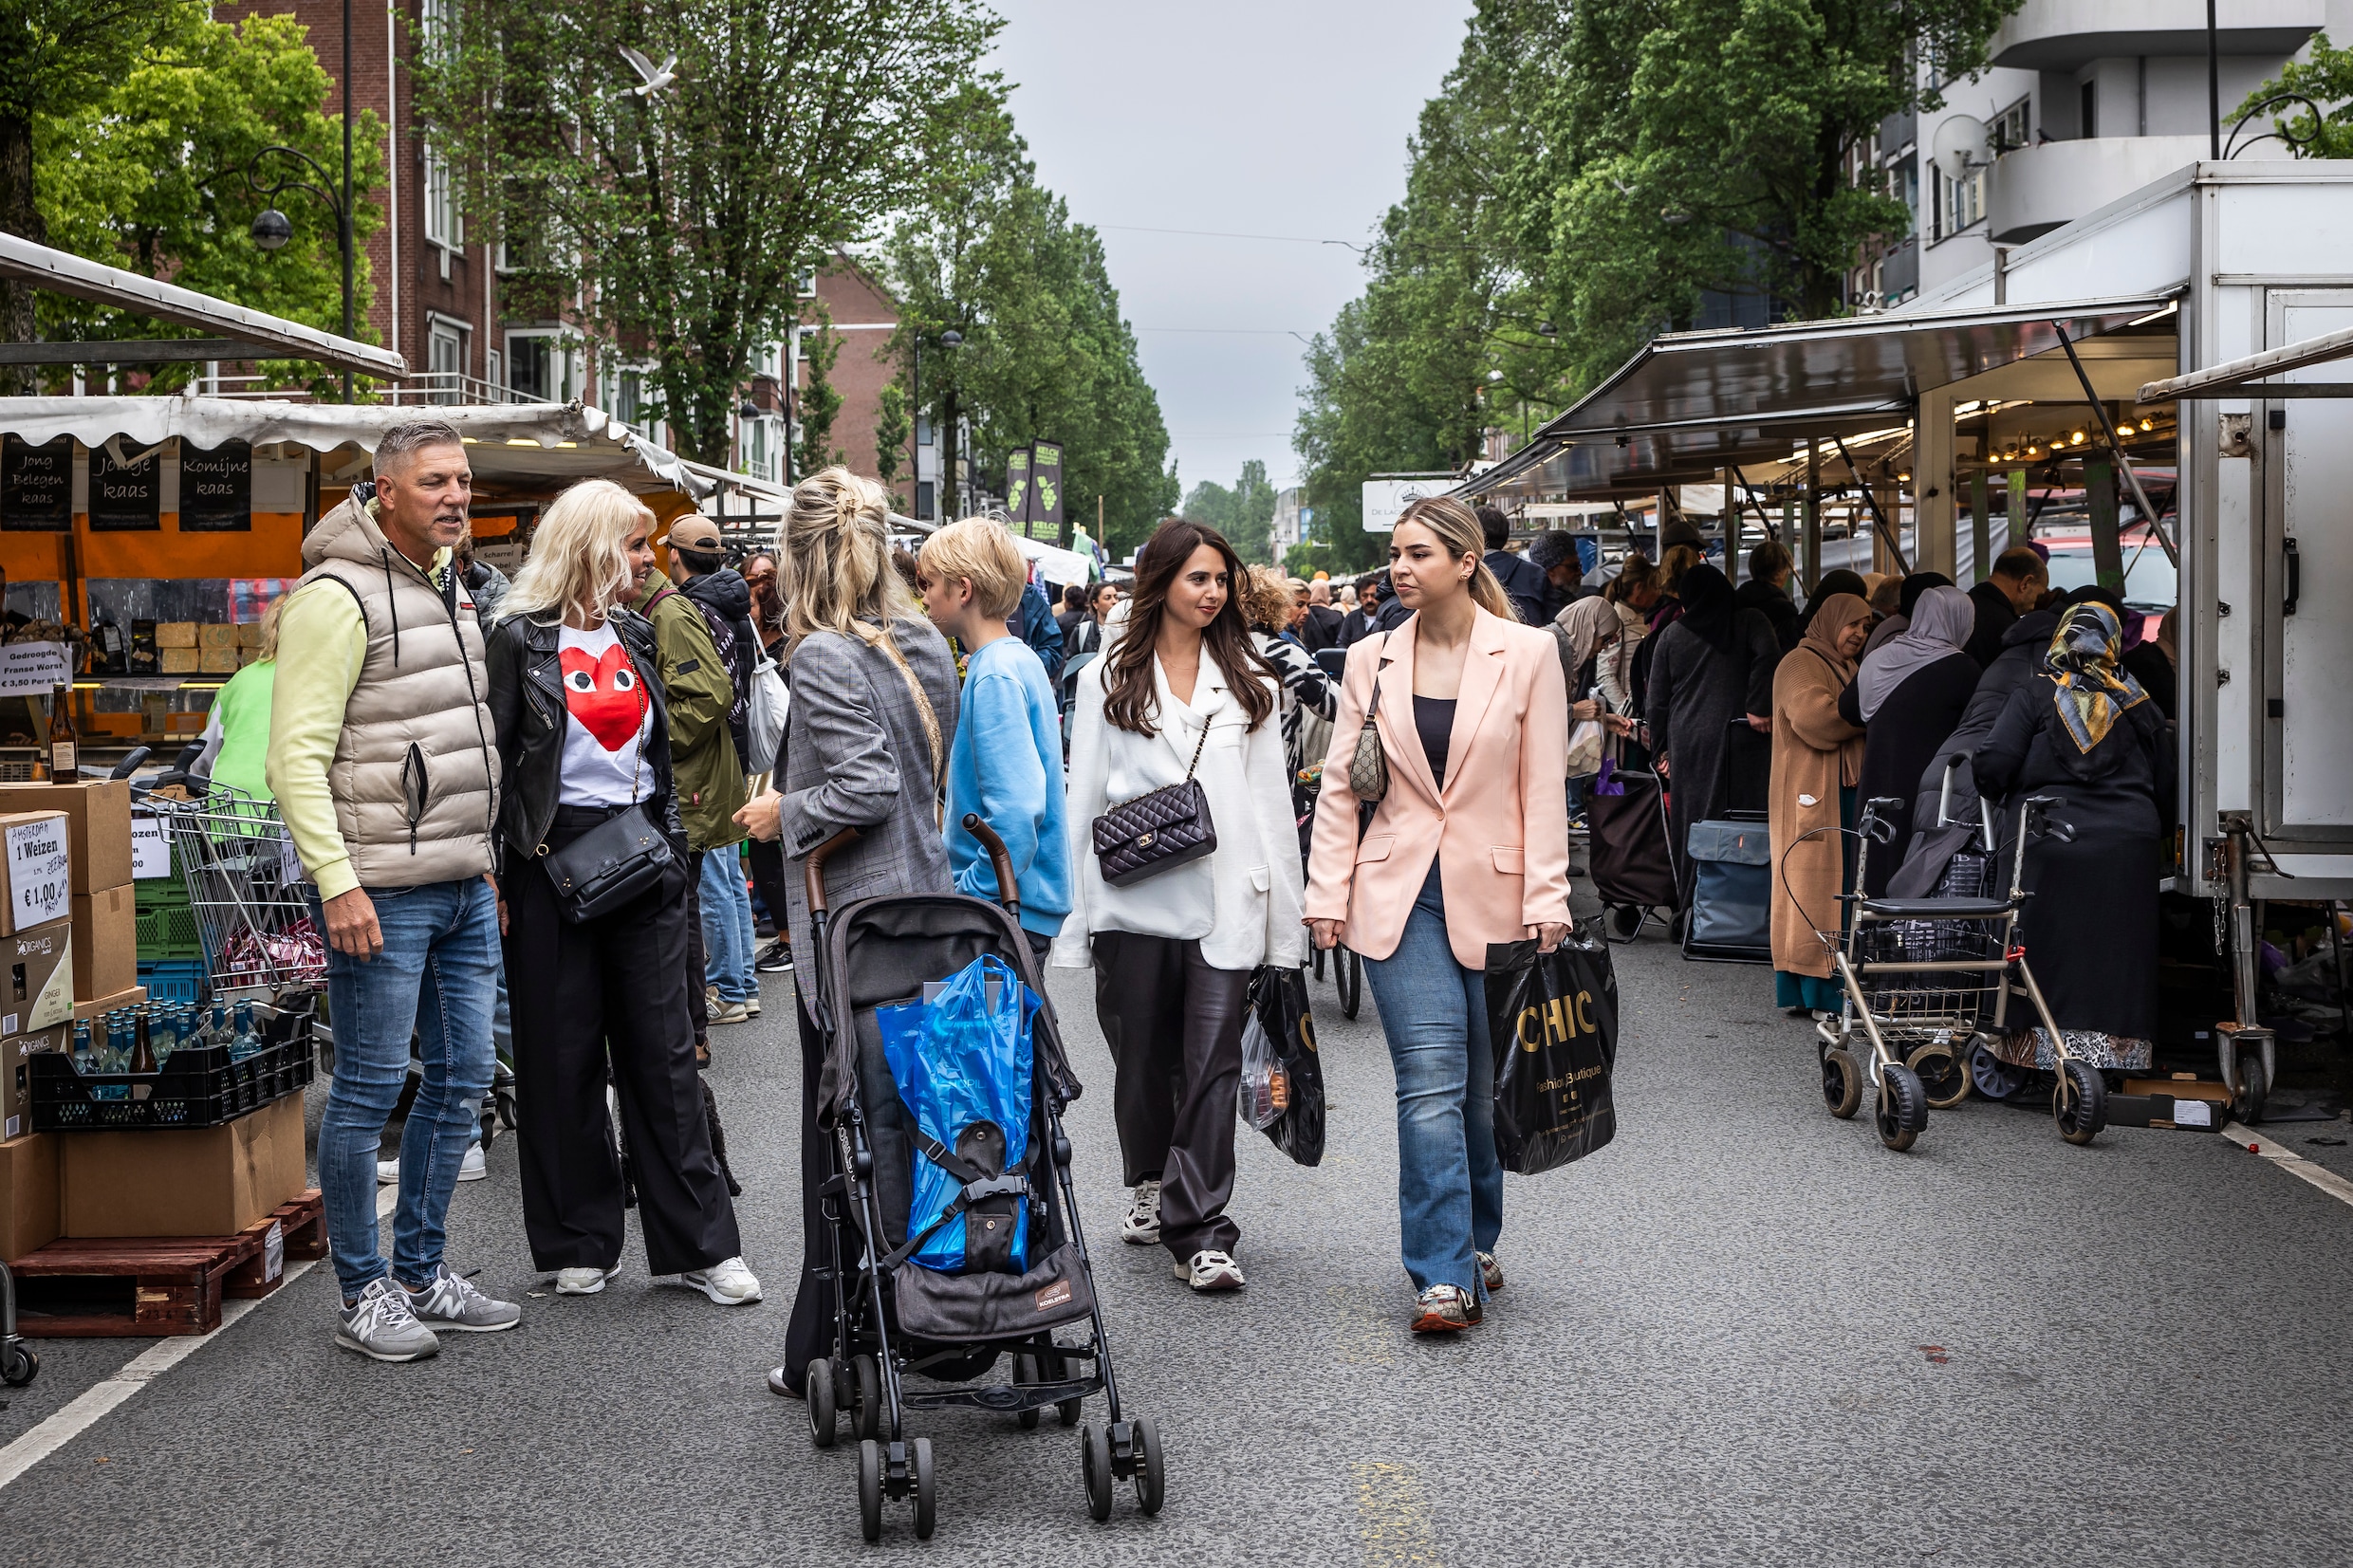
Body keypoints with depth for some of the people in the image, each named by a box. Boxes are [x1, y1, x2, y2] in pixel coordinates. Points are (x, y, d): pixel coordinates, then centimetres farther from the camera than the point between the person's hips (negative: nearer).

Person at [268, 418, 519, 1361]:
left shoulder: (449, 589, 15)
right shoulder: (337, 596, -12)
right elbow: (295, 755, -17)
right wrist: (336, 882, -22)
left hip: (465, 887, 9)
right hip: (381, 892, -9)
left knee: (462, 1078, 12)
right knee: (371, 1088, -1)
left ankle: (421, 1273, 25)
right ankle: (361, 1294, 11)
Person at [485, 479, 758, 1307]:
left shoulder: (635, 634, 12)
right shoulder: (523, 640, -6)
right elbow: (492, 760, -6)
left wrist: (674, 847, 16)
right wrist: (490, 874, -10)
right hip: (555, 857, -4)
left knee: (664, 1050, 4)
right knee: (562, 1056, 4)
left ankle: (700, 1245, 6)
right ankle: (579, 1243, 14)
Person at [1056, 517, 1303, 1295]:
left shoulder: (1249, 683, 11)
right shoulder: (1107, 681, 7)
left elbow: (1272, 801, 9)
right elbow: (1082, 799, 5)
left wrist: (1284, 913, 3)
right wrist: (1073, 917, 0)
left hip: (1224, 902, 0)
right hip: (1133, 901, 0)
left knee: (1212, 1064, -8)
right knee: (1142, 1059, 11)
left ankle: (1201, 1233, -8)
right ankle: (1150, 1189, 34)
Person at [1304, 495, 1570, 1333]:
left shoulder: (1528, 653, 0)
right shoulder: (1371, 661, 5)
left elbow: (1543, 789, -1)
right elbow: (1340, 786, 6)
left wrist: (1545, 902, -8)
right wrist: (1329, 894, -1)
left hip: (1493, 893, 0)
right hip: (1401, 895, 0)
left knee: (1484, 1090, 9)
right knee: (1430, 1084, -10)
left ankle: (1473, 1244, 29)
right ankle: (1445, 1276, -8)